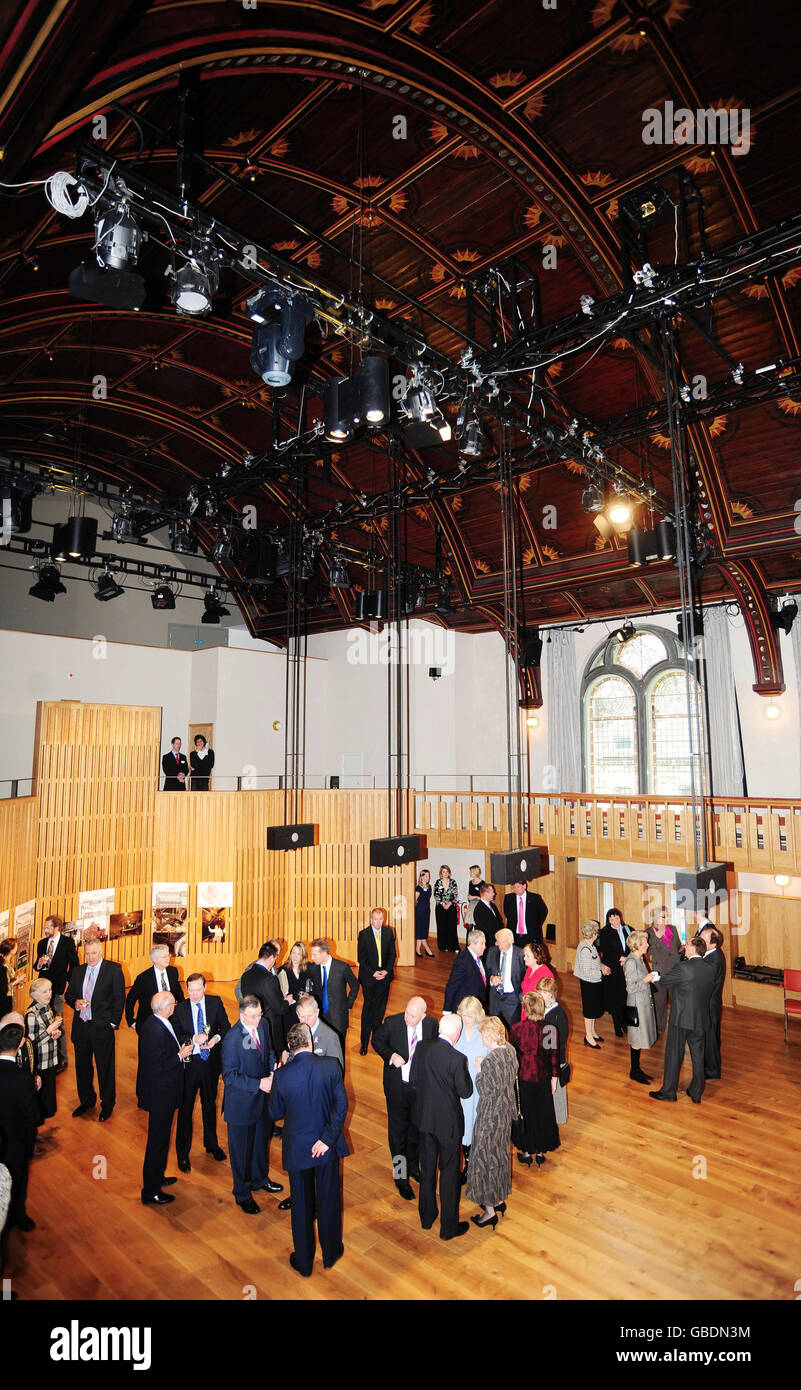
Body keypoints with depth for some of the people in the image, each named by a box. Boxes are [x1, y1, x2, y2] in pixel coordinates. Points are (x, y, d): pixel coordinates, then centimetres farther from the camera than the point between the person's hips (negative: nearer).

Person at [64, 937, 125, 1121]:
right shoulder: (78, 971, 8)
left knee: (105, 1069, 7)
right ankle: (86, 1101, 38)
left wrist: (113, 1023, -11)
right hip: (80, 1027, 5)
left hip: (102, 1028, -5)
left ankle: (107, 1105, 25)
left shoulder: (114, 969, -8)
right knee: (82, 1066, 18)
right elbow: (68, 994, 14)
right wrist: (75, 1002, -8)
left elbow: (119, 998, -7)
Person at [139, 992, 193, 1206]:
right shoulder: (156, 1032, -32)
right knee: (157, 1142, 8)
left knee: (161, 1139, 26)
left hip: (162, 1093, 10)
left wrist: (180, 1050, 1)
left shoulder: (155, 1022, -1)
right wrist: (180, 1056, -20)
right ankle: (150, 1192, 24)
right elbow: (157, 1068, -29)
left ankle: (157, 1177, 44)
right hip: (160, 1095, -10)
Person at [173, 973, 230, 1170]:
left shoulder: (216, 1002, -5)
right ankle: (183, 1153, 27)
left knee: (210, 1104, 20)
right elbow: (176, 1037, -11)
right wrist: (193, 1039, -27)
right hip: (189, 1063, -2)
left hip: (211, 1061, 2)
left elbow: (225, 1026, 0)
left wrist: (217, 1038, -20)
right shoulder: (180, 1008, -10)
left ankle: (212, 1144, 40)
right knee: (185, 1108, 8)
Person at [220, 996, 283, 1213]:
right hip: (241, 1102, -6)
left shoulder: (263, 1025, -8)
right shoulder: (232, 1039, -29)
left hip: (263, 1097, 6)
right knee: (241, 1149, 14)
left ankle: (260, 1179, 51)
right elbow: (230, 1076, -24)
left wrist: (273, 1065, -12)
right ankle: (242, 1194, 37)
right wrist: (258, 1084, -28)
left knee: (262, 1141, 26)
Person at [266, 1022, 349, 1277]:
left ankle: (304, 1262, 35)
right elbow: (341, 1105, -18)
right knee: (328, 1199, 21)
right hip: (327, 1145, 0)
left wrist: (270, 1089, 12)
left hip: (297, 1148, 0)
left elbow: (276, 1114, -4)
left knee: (301, 1205, 19)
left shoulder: (281, 1076, -18)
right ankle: (331, 1253, 39)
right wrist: (328, 1138, -12)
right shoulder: (330, 1065, -18)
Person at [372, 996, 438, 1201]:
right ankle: (401, 1177, 29)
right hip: (398, 1086, -2)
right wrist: (390, 1055, -22)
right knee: (398, 1131, 10)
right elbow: (377, 1041, -5)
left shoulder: (432, 1024, -13)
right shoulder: (392, 1022, -20)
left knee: (416, 1129, 21)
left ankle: (413, 1167, 45)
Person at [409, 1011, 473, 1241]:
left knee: (427, 1168, 22)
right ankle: (449, 1227, 28)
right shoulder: (457, 1059, -27)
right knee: (449, 1173, 14)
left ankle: (427, 1217, 39)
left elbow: (413, 1079, 0)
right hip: (448, 1122, -5)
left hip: (425, 1117, 5)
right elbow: (466, 1092, -15)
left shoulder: (421, 1048, -12)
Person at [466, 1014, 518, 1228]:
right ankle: (499, 1200, 41)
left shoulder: (490, 1061, -30)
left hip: (491, 1116, -8)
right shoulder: (510, 1050, -6)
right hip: (506, 1112, 8)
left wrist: (479, 1070, -10)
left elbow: (484, 1091, -22)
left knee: (485, 1157, 9)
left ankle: (490, 1211, 23)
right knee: (500, 1154, 24)